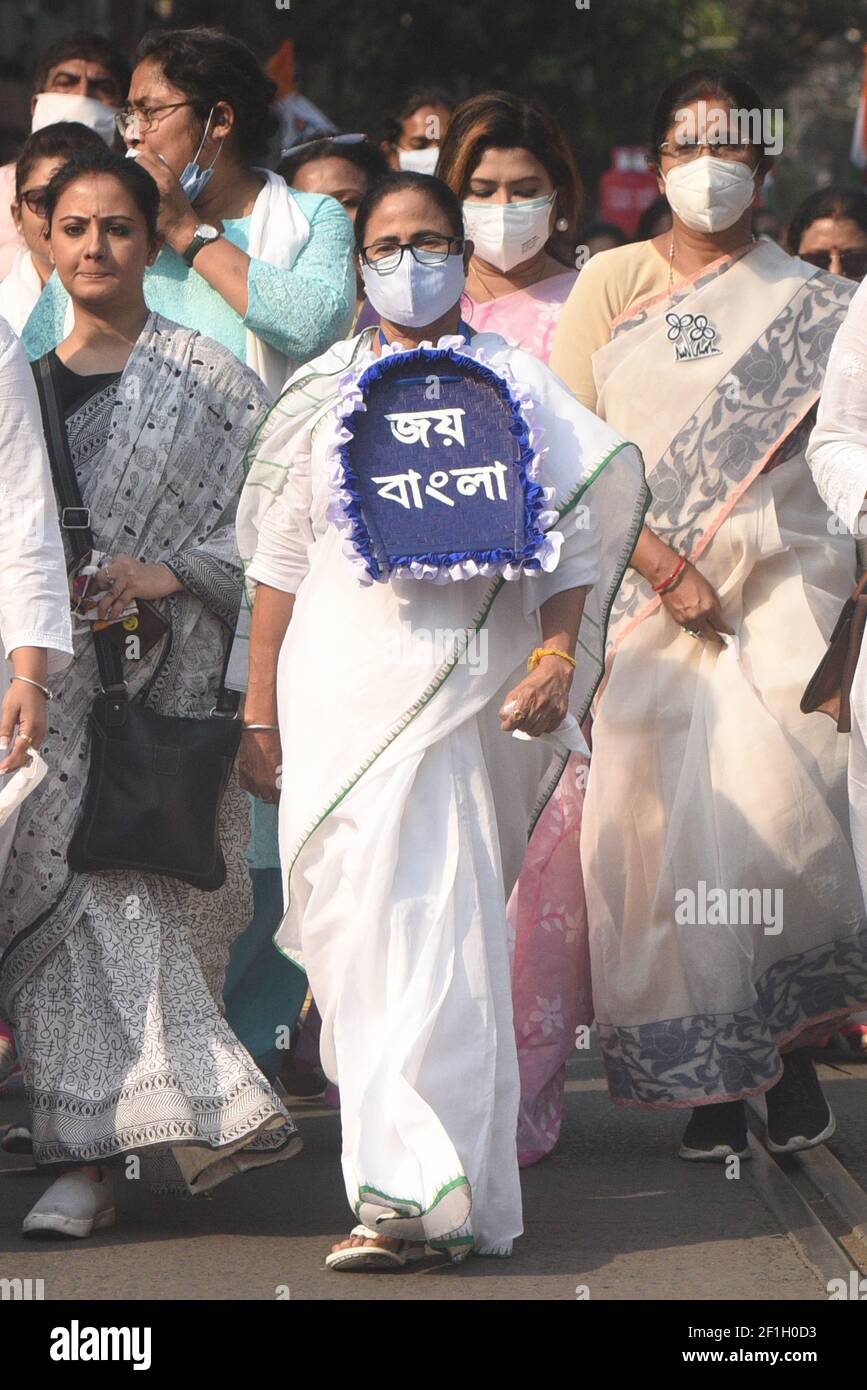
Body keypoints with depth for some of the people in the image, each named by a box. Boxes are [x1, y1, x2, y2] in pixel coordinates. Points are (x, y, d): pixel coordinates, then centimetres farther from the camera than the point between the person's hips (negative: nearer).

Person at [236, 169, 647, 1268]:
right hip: (335, 680, 3)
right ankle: (398, 1191, 13)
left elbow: (571, 534, 4)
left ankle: (415, 1187, -12)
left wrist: (555, 656, -10)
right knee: (353, 924, 2)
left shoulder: (512, 382, 6)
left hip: (458, 683, -2)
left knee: (436, 928, -10)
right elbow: (279, 557, 13)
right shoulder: (323, 393, 12)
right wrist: (259, 711, 9)